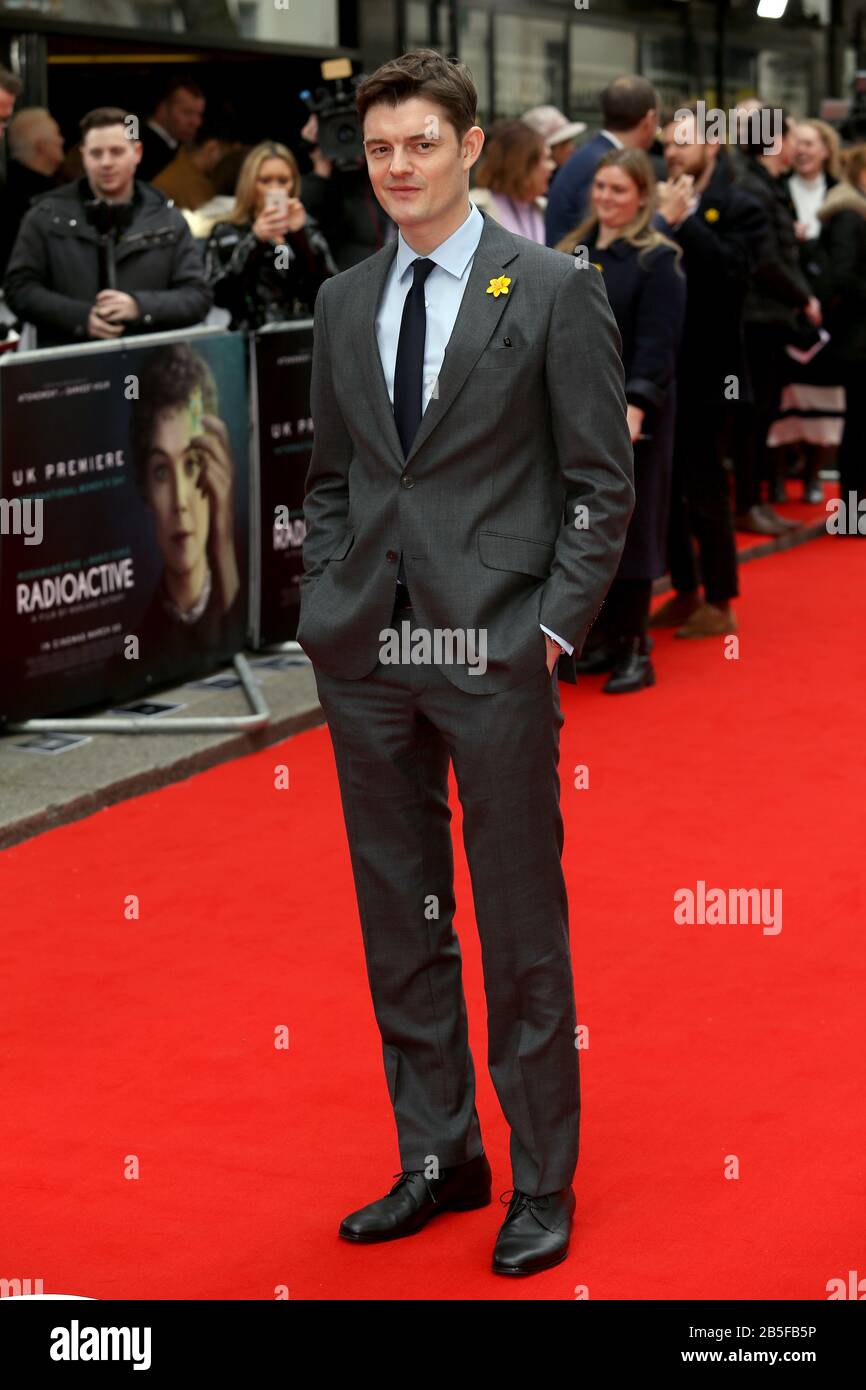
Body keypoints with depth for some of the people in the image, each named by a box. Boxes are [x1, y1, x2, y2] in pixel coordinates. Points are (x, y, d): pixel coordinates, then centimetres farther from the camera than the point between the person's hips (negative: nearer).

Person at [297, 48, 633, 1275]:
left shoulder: (554, 292, -3)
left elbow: (602, 483, -3)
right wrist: (327, 609, 6)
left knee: (521, 923, 2)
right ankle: (438, 1159, 25)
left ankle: (543, 1183, 15)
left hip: (494, 654, -5)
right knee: (398, 919, 12)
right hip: (365, 656, 5)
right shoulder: (344, 303, 12)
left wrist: (554, 628, -10)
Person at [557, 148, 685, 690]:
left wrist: (637, 406, -24)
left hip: (629, 409, -6)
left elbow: (657, 341, -15)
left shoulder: (658, 259, -7)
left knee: (628, 525, -3)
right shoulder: (575, 249, 13)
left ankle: (635, 650, 4)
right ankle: (603, 638, 18)